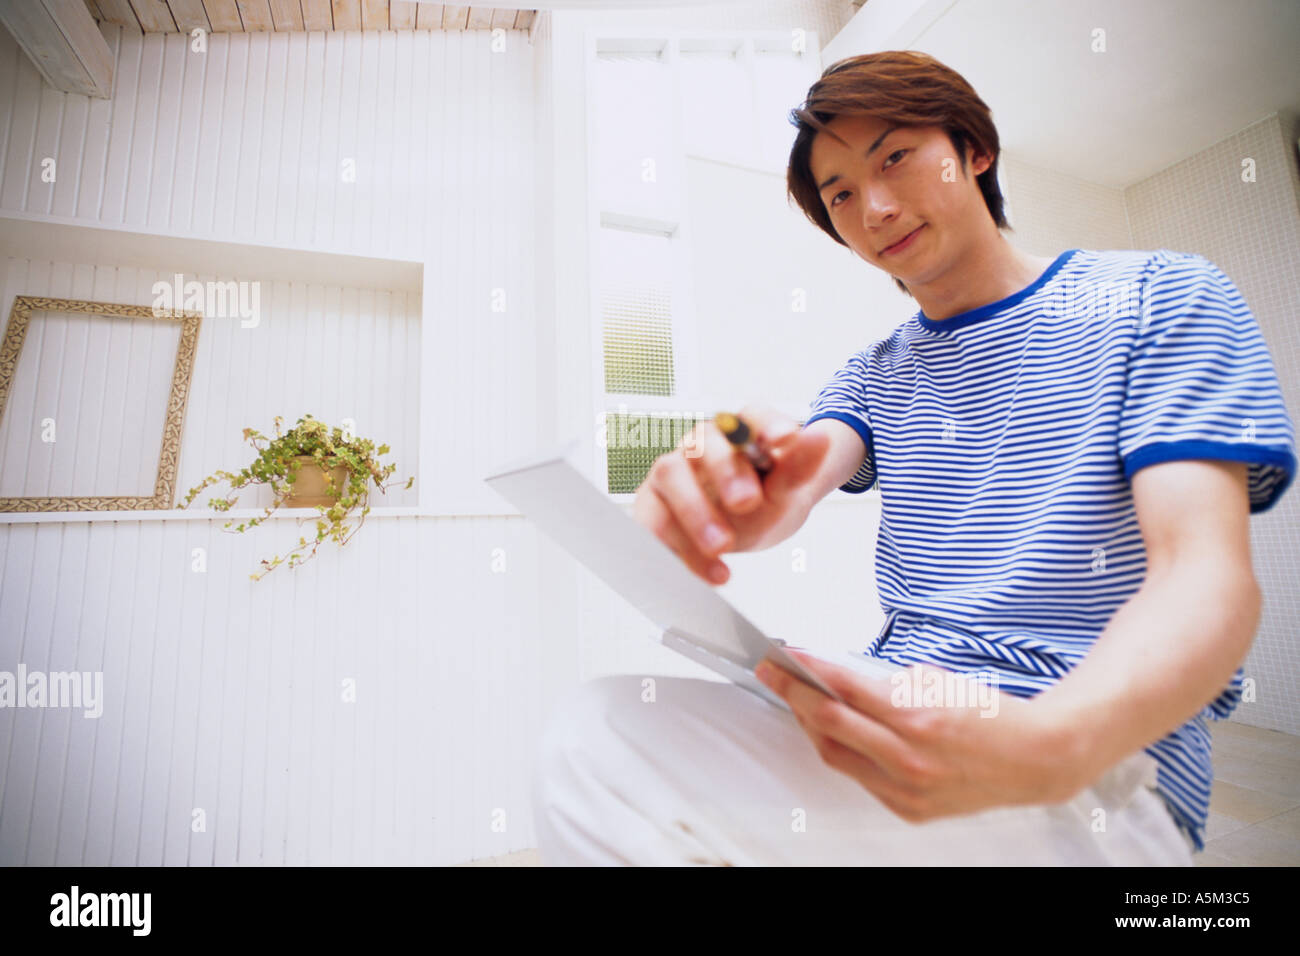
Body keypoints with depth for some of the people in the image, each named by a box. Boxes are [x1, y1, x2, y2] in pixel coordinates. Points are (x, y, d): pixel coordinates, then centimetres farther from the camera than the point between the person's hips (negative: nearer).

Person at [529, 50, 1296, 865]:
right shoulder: (873, 375, 14)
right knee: (593, 739, -21)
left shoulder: (1160, 298, 1)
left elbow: (1209, 576, -11)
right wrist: (733, 502, -31)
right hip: (894, 723, 4)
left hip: (1099, 760, -3)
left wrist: (1049, 746, -30)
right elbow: (797, 492, -6)